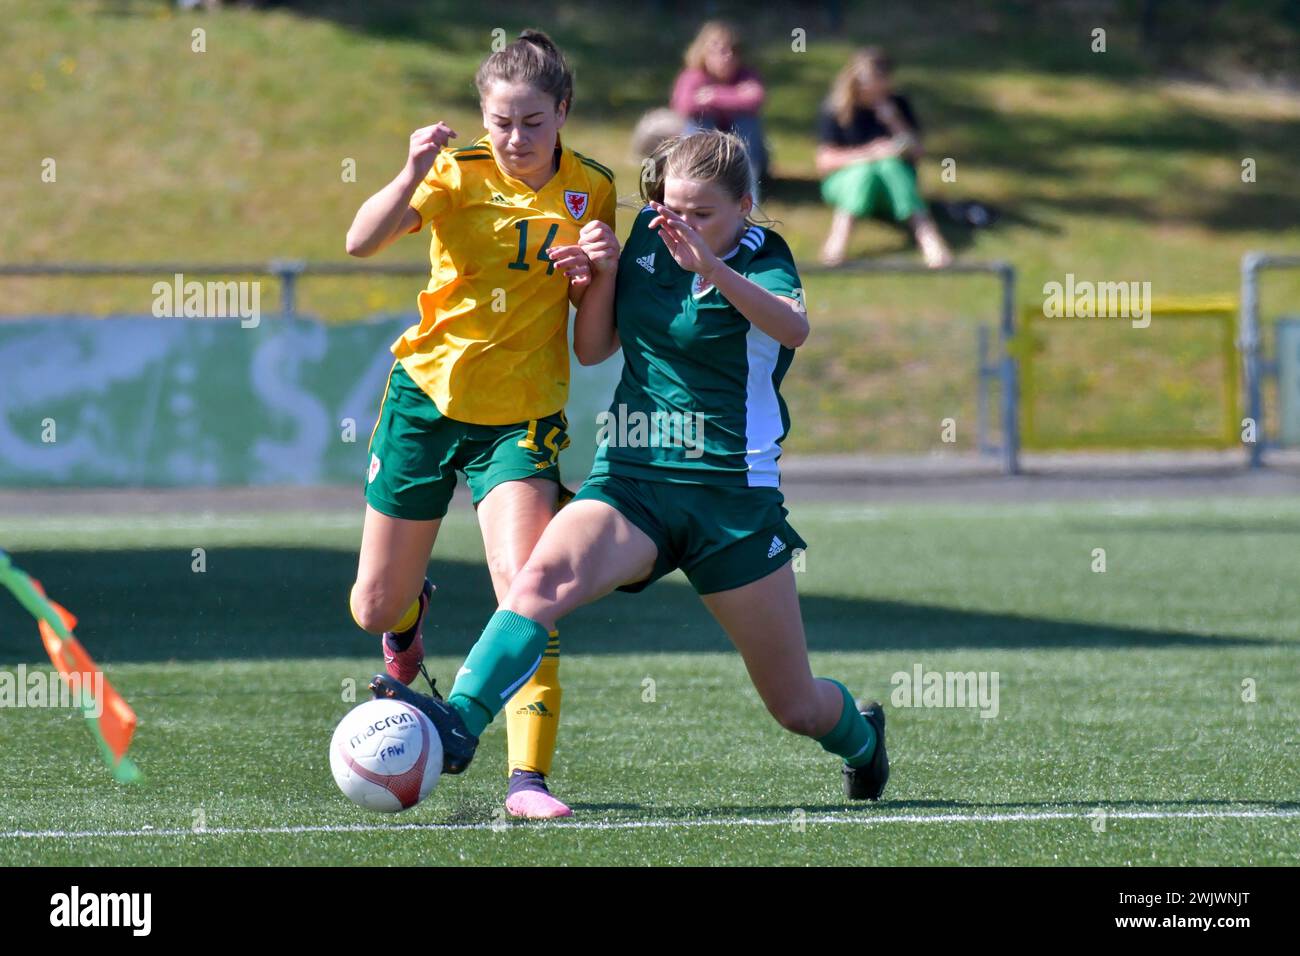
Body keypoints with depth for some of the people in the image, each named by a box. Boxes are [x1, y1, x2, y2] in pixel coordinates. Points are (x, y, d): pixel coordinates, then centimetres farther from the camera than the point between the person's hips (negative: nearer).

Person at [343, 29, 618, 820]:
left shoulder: (593, 191, -3)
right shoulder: (460, 175, -9)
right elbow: (361, 241, -24)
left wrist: (589, 279, -16)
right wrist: (413, 175, -39)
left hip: (523, 415, -1)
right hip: (428, 394, 1)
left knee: (524, 588, -23)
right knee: (374, 608, 10)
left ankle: (529, 777, -23)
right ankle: (412, 609, 49)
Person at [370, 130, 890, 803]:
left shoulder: (761, 262, -7)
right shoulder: (647, 237, 6)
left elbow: (794, 326, -32)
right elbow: (592, 349, 13)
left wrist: (709, 267, -47)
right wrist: (604, 272, -5)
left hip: (731, 495, -3)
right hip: (629, 481, 3)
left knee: (796, 705, 7)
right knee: (546, 573, -32)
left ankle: (860, 738, 42)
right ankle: (457, 723, -46)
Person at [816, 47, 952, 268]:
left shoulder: (897, 105, 6)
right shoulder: (834, 109, -2)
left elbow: (916, 152, 2)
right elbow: (825, 161, -8)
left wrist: (895, 122, -14)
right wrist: (868, 154, -20)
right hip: (847, 180, -2)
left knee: (890, 164, -34)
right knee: (865, 170, -36)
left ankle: (929, 238, -55)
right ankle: (838, 240, -60)